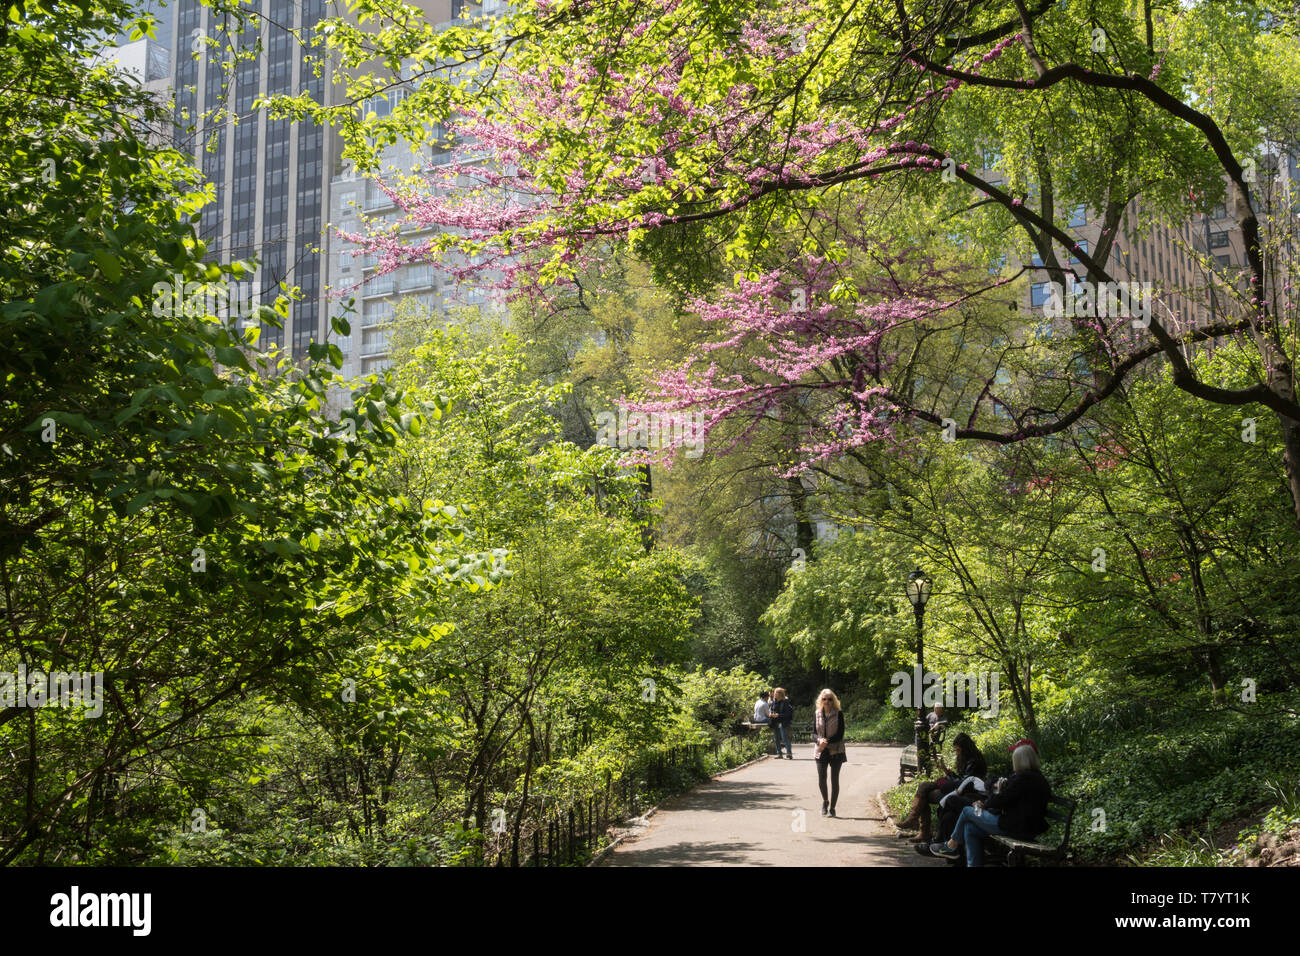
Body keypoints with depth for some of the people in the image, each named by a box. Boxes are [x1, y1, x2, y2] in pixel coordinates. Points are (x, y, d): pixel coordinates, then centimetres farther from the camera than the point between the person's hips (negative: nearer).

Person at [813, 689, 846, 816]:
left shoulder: (839, 714, -4)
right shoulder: (817, 714, 5)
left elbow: (840, 734, -9)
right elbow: (814, 733, 5)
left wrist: (827, 742, -20)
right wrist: (819, 740, -17)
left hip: (836, 751, -2)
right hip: (821, 751, 2)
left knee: (834, 779, 1)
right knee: (821, 779, -4)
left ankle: (832, 808, 12)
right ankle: (825, 801, 23)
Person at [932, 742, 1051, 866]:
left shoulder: (1022, 778, -19)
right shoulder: (1040, 778, 12)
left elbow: (1000, 800, -15)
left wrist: (984, 804, 5)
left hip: (1015, 827, -9)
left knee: (967, 812, 6)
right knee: (970, 828, 11)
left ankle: (951, 846, 24)